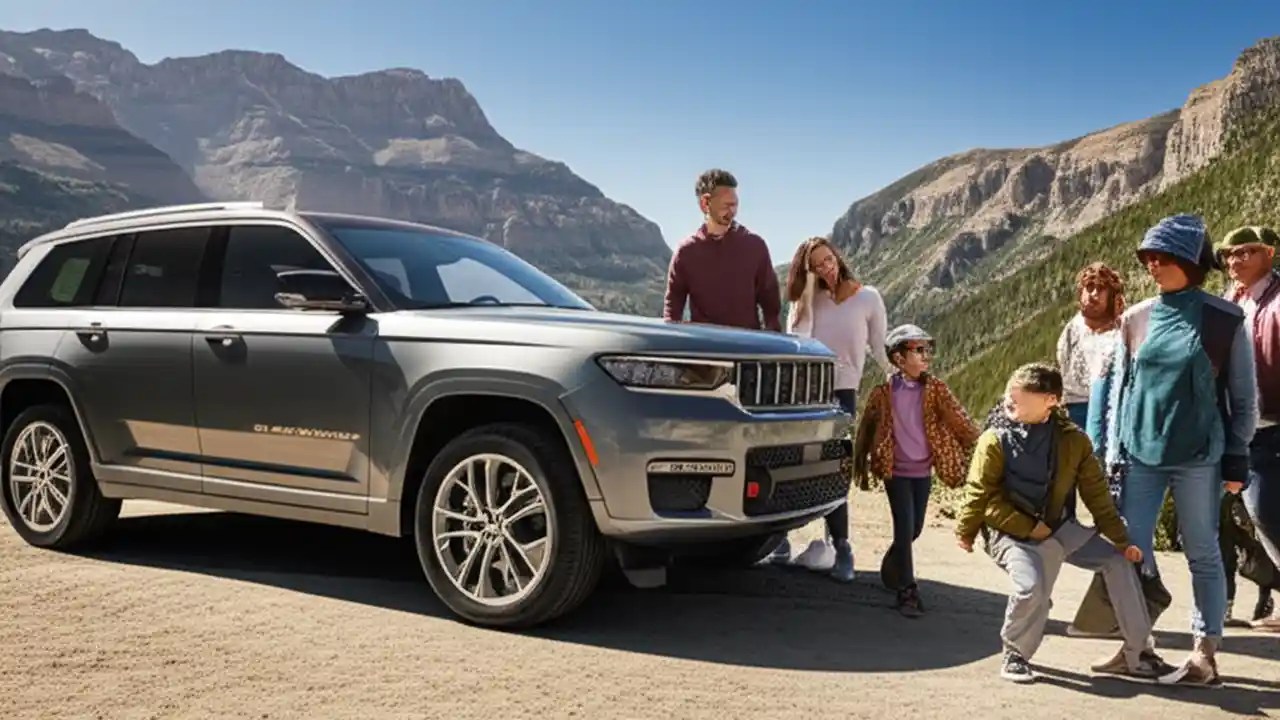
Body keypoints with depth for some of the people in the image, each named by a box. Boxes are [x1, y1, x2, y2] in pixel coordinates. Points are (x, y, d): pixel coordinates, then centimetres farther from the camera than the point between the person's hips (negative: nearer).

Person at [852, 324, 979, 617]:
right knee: (905, 529, -6)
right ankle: (907, 590, 7)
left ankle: (892, 568, 40)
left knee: (914, 529, 13)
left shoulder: (935, 389, -3)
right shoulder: (883, 392, -9)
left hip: (924, 472, 3)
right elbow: (866, 430, 0)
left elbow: (958, 419, -6)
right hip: (896, 471, -3)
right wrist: (861, 468, 3)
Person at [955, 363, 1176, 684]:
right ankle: (1015, 655, 0)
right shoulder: (996, 440, -14)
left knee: (1119, 562, -5)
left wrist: (1121, 540, -1)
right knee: (1032, 585, -29)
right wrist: (965, 531, -8)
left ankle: (1137, 652, 8)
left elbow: (1096, 494, 0)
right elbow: (980, 494, -9)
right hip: (1010, 532, -4)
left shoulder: (1073, 439, -4)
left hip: (1058, 526, 5)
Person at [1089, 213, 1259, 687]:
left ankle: (1205, 656, 14)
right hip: (1140, 454, 3)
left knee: (1202, 554, 6)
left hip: (1199, 455, -3)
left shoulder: (1225, 319, -3)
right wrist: (1113, 452, 4)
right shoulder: (1134, 319, 5)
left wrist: (1237, 457, -2)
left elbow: (1244, 397, 1)